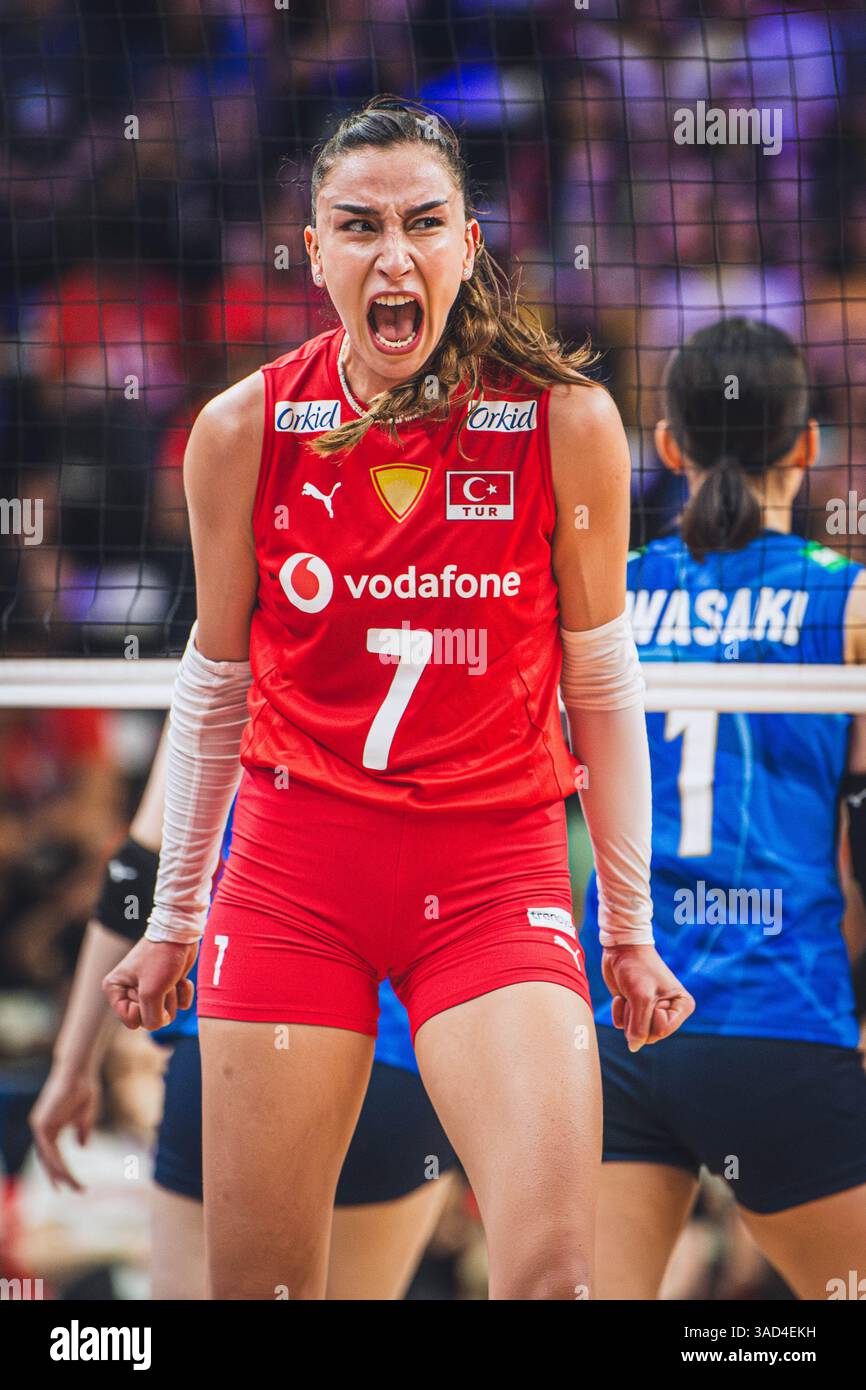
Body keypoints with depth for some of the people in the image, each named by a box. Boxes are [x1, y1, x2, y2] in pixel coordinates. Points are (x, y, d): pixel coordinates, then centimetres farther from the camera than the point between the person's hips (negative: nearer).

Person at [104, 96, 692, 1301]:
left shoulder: (569, 422, -5)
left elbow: (601, 686, 6)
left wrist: (630, 925, 10)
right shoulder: (244, 430, -2)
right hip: (294, 866, 1)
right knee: (256, 1283, 3)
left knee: (551, 1274, -18)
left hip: (496, 876, -1)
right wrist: (175, 915, 18)